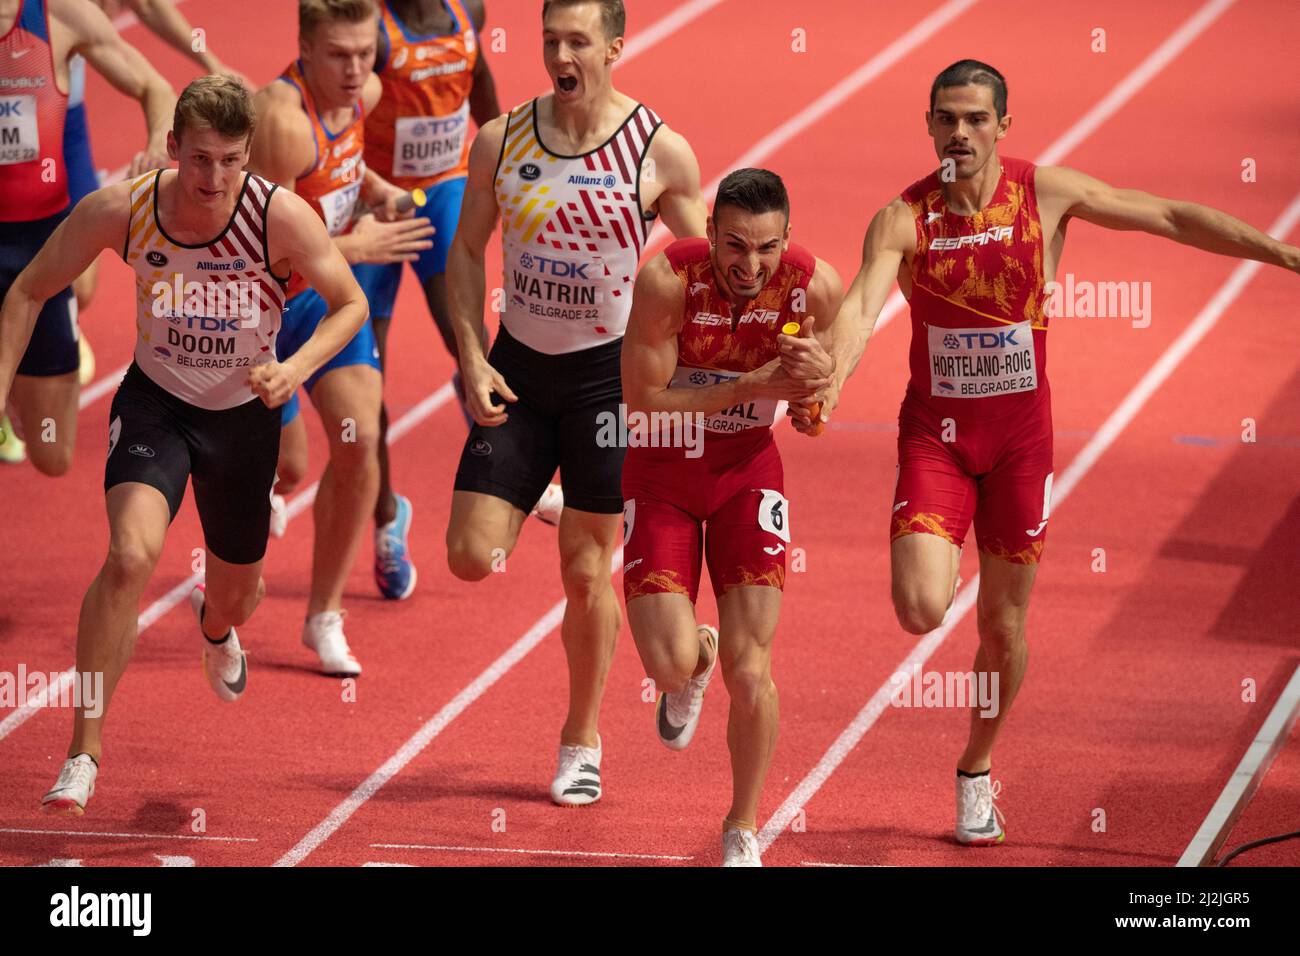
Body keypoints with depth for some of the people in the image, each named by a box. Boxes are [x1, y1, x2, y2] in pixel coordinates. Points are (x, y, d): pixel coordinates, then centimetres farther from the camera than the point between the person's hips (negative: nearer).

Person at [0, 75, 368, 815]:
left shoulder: (281, 216, -24)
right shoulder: (120, 210, -22)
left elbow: (351, 305, -9)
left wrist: (297, 369, -26)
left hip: (245, 414, 1)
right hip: (155, 402, -1)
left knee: (236, 593, 19)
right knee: (131, 555, -27)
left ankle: (216, 624, 62)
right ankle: (85, 752, -17)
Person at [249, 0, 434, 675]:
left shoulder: (364, 93, -6)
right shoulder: (282, 120, -32)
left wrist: (375, 187, -2)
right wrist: (356, 248, -29)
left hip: (327, 291, 6)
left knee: (358, 443, -8)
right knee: (285, 466, 1)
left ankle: (324, 617, 6)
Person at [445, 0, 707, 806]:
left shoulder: (661, 154, -10)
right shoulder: (502, 141, -2)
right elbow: (468, 252, 8)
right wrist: (472, 358, -3)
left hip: (610, 374, -3)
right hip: (518, 368, 3)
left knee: (586, 570, 1)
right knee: (473, 557, -5)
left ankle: (582, 742, 19)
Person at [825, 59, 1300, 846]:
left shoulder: (1046, 193, -7)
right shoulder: (903, 220, -11)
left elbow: (1171, 218, -2)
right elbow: (862, 308, -25)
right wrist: (828, 383, -46)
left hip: (1021, 435, 1)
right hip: (936, 433, -1)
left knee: (1004, 624, 7)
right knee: (921, 611, -19)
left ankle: (977, 772, 30)